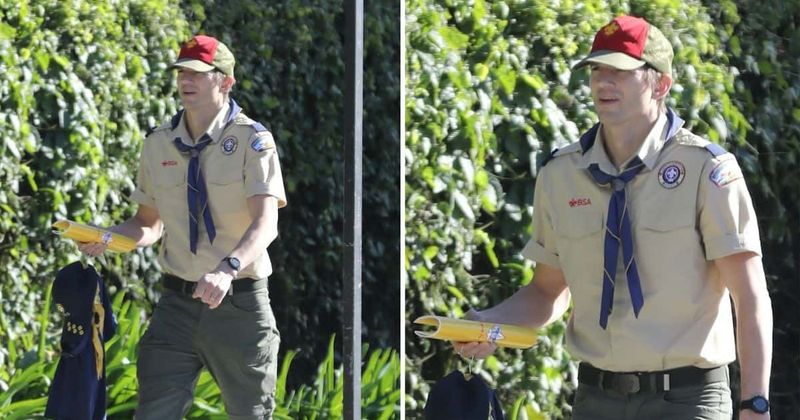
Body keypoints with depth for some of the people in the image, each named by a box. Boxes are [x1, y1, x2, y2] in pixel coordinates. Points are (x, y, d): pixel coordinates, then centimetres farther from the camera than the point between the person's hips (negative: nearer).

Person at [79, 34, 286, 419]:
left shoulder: (252, 141, -8)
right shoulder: (158, 144, 7)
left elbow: (265, 223, -20)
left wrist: (226, 270, -38)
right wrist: (108, 237, -5)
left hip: (239, 305, -3)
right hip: (178, 304, 4)